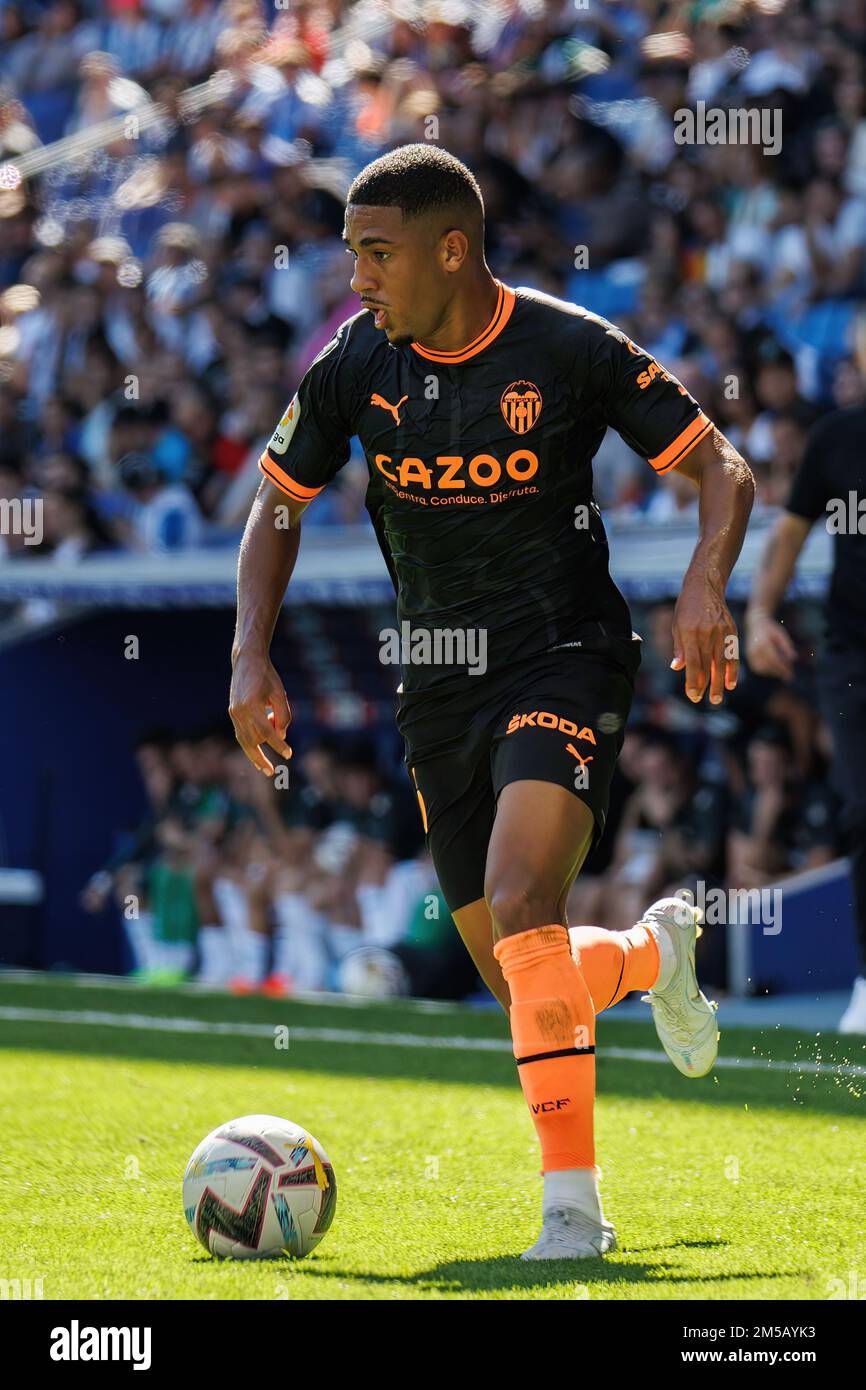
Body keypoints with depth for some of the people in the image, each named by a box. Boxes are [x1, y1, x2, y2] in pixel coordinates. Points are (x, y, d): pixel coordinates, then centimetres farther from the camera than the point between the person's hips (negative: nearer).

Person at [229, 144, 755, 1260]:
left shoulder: (571, 351, -11)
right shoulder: (355, 364, -1)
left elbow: (722, 469, -4)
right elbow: (277, 502, 12)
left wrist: (705, 585, -23)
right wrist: (250, 657, -1)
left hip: (565, 659, -5)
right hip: (438, 686, 5)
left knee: (520, 907, -27)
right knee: (521, 989, 6)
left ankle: (573, 1207, -21)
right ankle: (656, 950, 42)